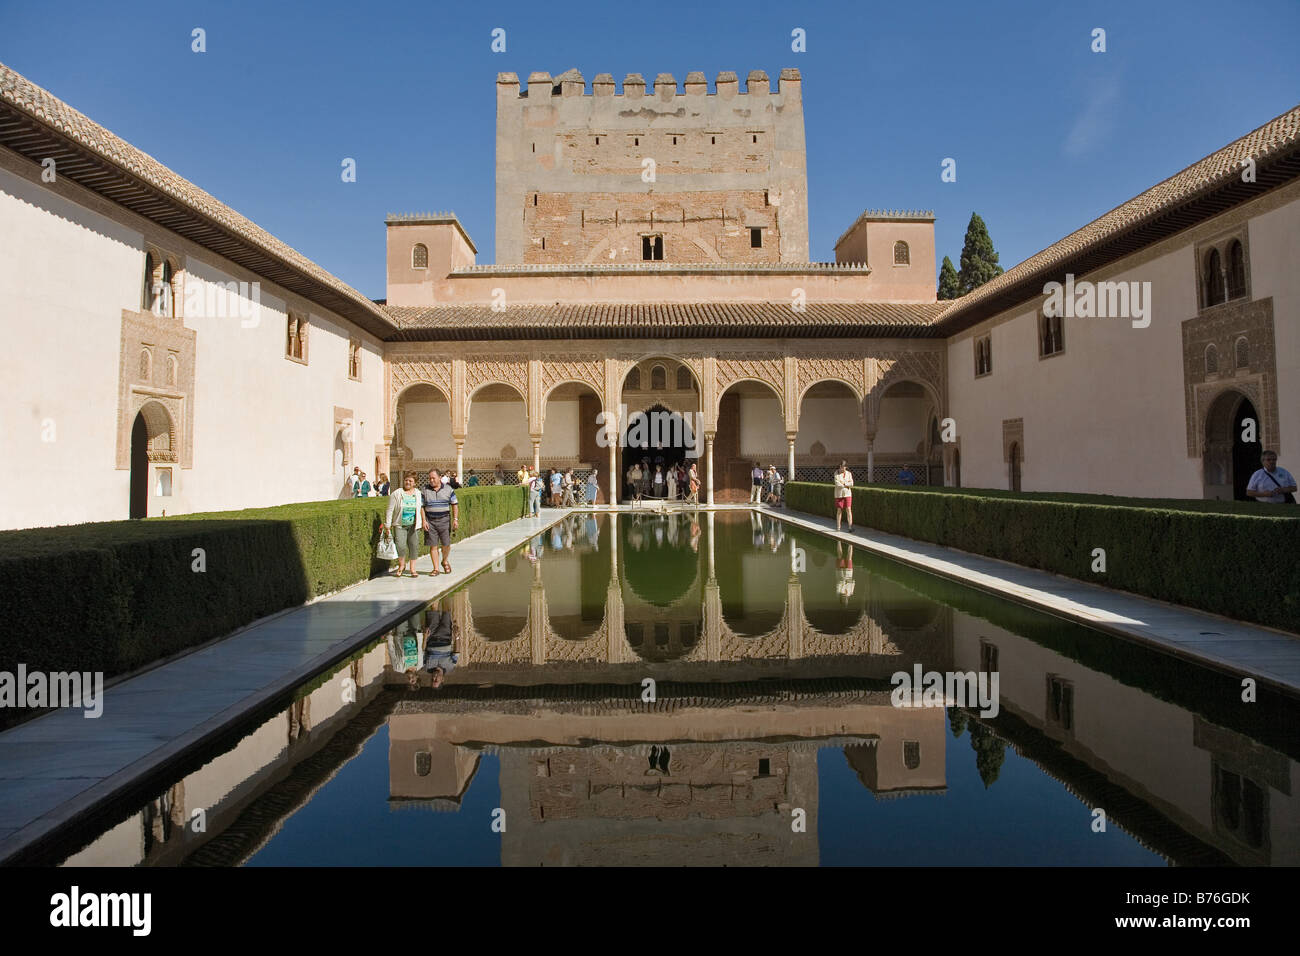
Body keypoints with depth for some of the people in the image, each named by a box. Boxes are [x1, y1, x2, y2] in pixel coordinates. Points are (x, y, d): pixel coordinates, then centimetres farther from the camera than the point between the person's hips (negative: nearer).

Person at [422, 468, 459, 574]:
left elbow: (455, 504, 5)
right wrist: (424, 521, -6)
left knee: (446, 544, 1)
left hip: (444, 520, 0)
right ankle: (436, 568, 7)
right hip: (430, 521, 0)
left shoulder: (448, 489, 3)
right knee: (433, 545, 0)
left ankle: (445, 562, 29)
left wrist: (455, 519, -3)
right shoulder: (425, 490, 3)